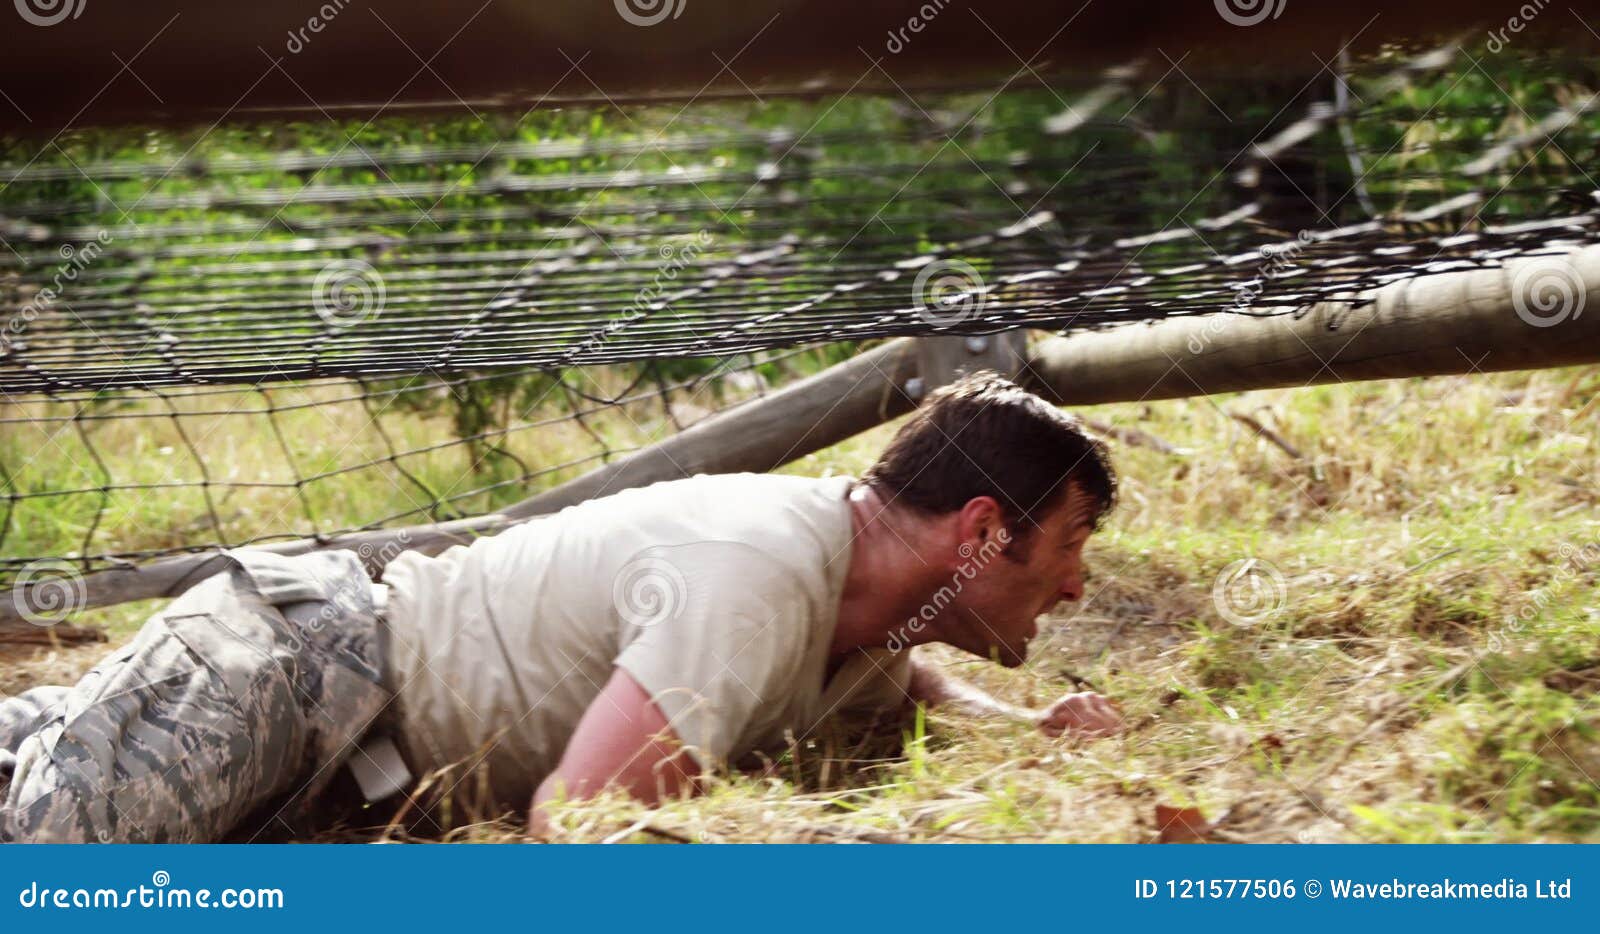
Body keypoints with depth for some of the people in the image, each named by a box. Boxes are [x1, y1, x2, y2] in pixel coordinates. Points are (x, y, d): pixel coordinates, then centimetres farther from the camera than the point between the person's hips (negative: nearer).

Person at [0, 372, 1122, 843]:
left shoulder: (872, 580, 0)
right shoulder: (758, 574, -29)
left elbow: (908, 680, 25)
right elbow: (577, 820, -34)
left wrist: (1029, 726, 4)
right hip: (279, 666, -9)